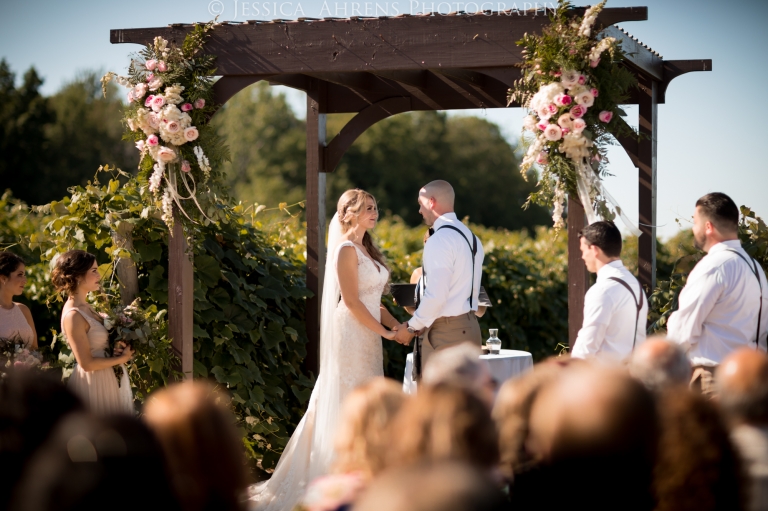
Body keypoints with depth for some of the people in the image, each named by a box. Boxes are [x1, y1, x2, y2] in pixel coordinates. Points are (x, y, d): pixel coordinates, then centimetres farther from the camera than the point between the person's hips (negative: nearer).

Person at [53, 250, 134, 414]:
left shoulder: (85, 306, 5)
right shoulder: (73, 316, -22)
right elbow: (87, 363, -21)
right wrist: (122, 358, -12)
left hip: (110, 380, 9)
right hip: (94, 383, -9)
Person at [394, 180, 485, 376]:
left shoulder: (440, 240, -15)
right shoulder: (470, 236, 13)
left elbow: (436, 295, -22)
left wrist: (411, 327, -10)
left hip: (446, 332, -9)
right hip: (469, 327, 9)